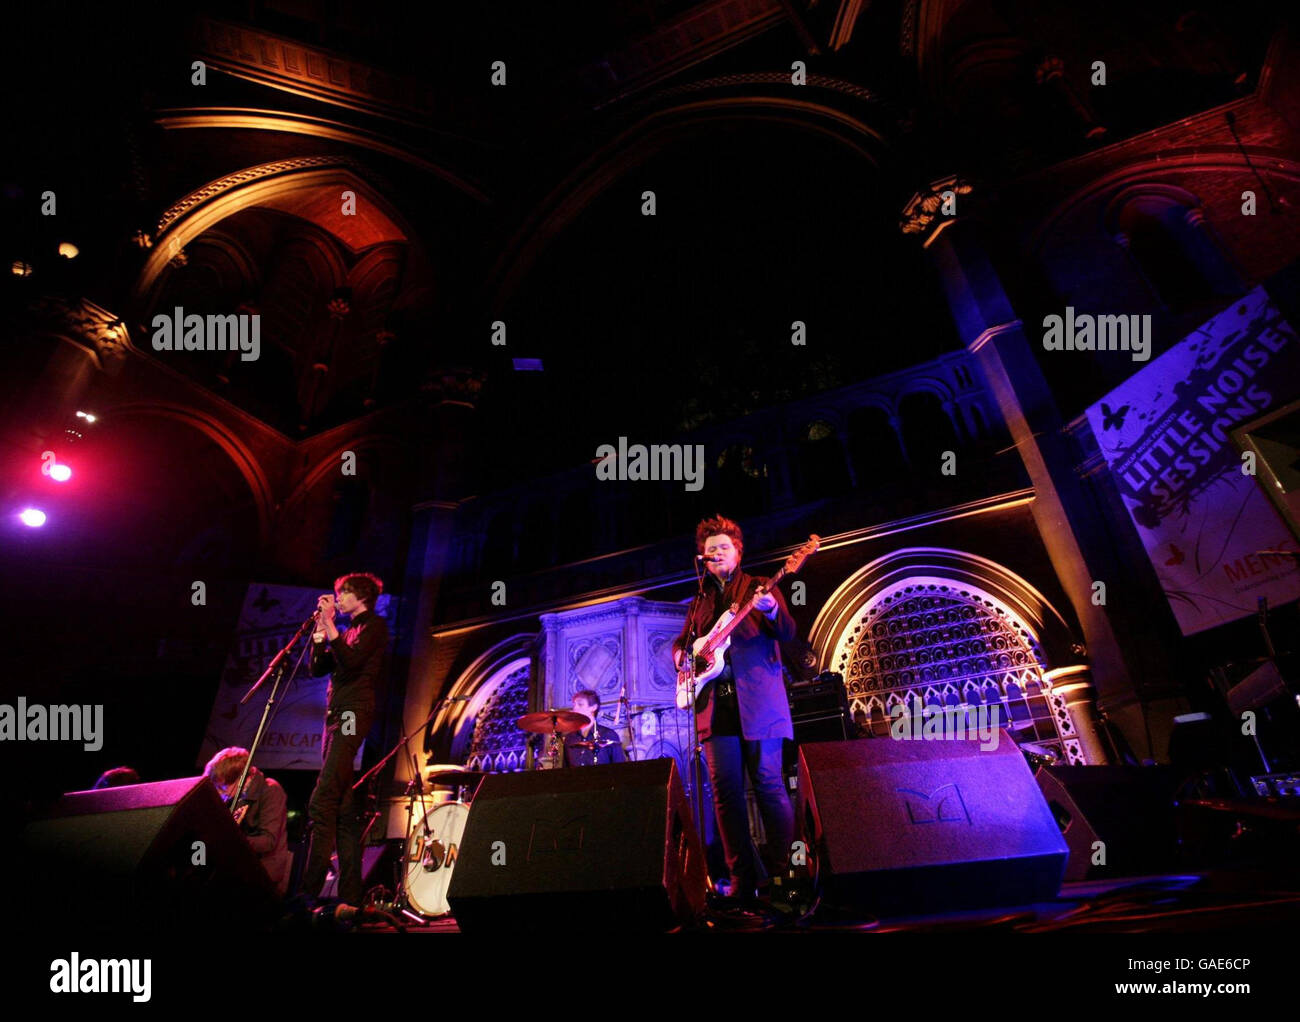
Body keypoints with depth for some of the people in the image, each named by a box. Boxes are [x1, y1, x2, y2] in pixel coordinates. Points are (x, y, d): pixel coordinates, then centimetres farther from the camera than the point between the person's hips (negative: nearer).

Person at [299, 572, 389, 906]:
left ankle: (310, 889, -14)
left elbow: (350, 661, -16)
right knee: (344, 808, 6)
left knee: (321, 802, -16)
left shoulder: (374, 625, -1)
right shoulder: (348, 631, 24)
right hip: (335, 716, 9)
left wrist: (329, 623, -12)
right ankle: (350, 894, 9)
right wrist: (320, 628, 10)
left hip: (354, 714, -9)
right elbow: (317, 668, 17)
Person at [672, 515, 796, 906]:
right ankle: (743, 880, 11)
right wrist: (682, 657, 4)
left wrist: (771, 610, -28)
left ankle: (783, 874, 9)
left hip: (757, 702, -4)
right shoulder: (700, 600, 20)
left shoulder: (760, 587, 6)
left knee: (769, 787, -2)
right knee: (726, 792, 3)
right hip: (714, 704, 4)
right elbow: (681, 642, 28)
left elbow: (788, 633, -6)